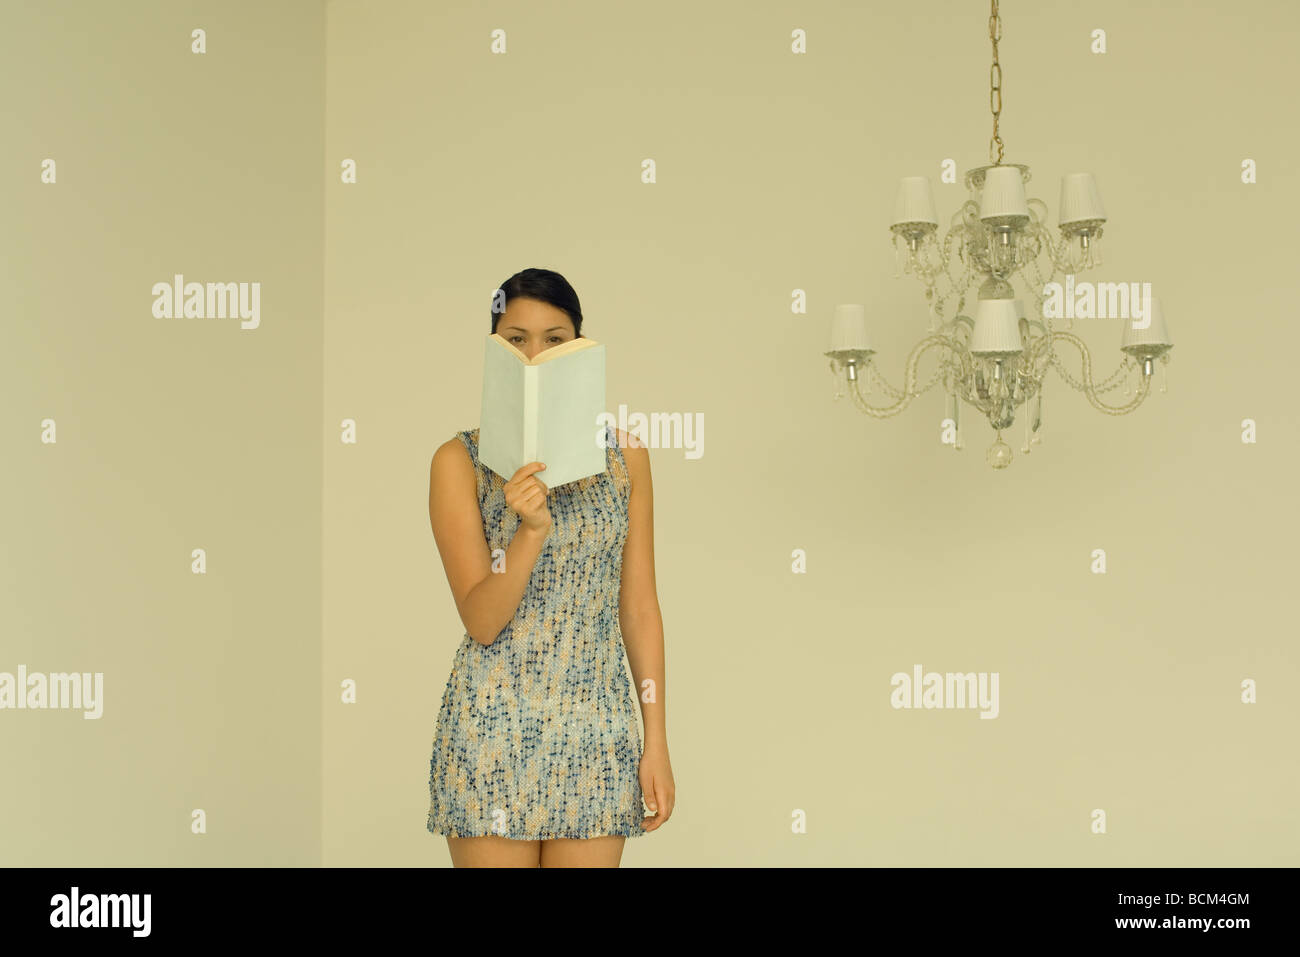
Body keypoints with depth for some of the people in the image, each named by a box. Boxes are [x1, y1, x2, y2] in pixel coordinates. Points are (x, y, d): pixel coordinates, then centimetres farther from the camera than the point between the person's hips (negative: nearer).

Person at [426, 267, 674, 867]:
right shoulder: (460, 461, -3)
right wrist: (532, 529, -25)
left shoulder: (623, 456, 5)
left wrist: (656, 741, 4)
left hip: (597, 729, 2)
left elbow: (639, 606, 7)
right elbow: (481, 620, -9)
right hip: (493, 726, -2)